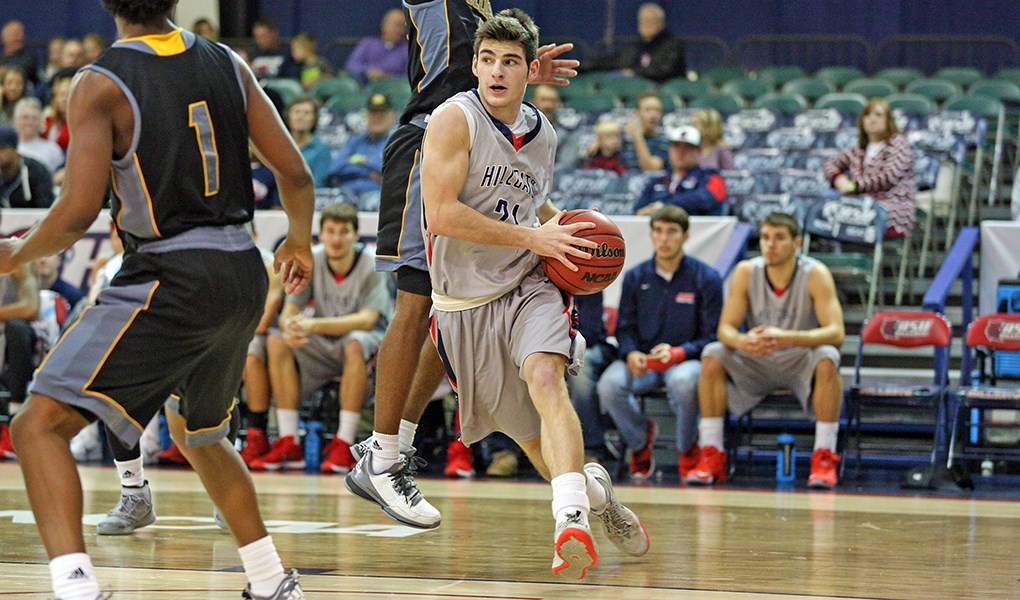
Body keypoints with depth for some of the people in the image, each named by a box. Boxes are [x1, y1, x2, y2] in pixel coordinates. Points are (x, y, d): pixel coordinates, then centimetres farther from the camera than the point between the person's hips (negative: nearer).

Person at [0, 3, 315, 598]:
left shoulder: (100, 85, -9)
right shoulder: (228, 65, 8)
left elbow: (79, 212, -15)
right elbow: (296, 174, 9)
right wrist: (300, 242, 29)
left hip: (170, 278, -7)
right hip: (245, 276, 7)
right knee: (198, 431, 32)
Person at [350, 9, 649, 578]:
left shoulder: (542, 133, 6)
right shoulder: (455, 118, -12)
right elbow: (442, 215, -22)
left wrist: (566, 230, 7)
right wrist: (532, 237, -20)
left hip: (530, 286, 2)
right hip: (466, 300, -2)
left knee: (545, 377, -29)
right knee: (532, 438, 8)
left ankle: (572, 517, -41)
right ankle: (593, 486, 38)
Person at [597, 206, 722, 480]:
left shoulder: (706, 279, 0)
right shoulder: (635, 277, 10)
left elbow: (711, 336, -3)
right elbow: (624, 328, 10)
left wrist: (676, 353, -21)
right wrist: (630, 354, -14)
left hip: (686, 359, -3)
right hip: (642, 361, 3)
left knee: (683, 381, -41)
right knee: (610, 385, -31)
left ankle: (688, 450, -8)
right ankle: (639, 440, 4)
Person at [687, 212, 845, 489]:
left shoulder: (816, 275, -18)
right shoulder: (746, 272, -10)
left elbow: (835, 332, -27)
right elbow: (725, 328, -12)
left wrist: (787, 339, -43)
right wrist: (742, 341, -38)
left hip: (802, 364, -3)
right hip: (757, 363, 3)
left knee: (827, 359, -34)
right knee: (712, 356, -23)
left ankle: (825, 457, -26)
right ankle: (711, 454, -17)